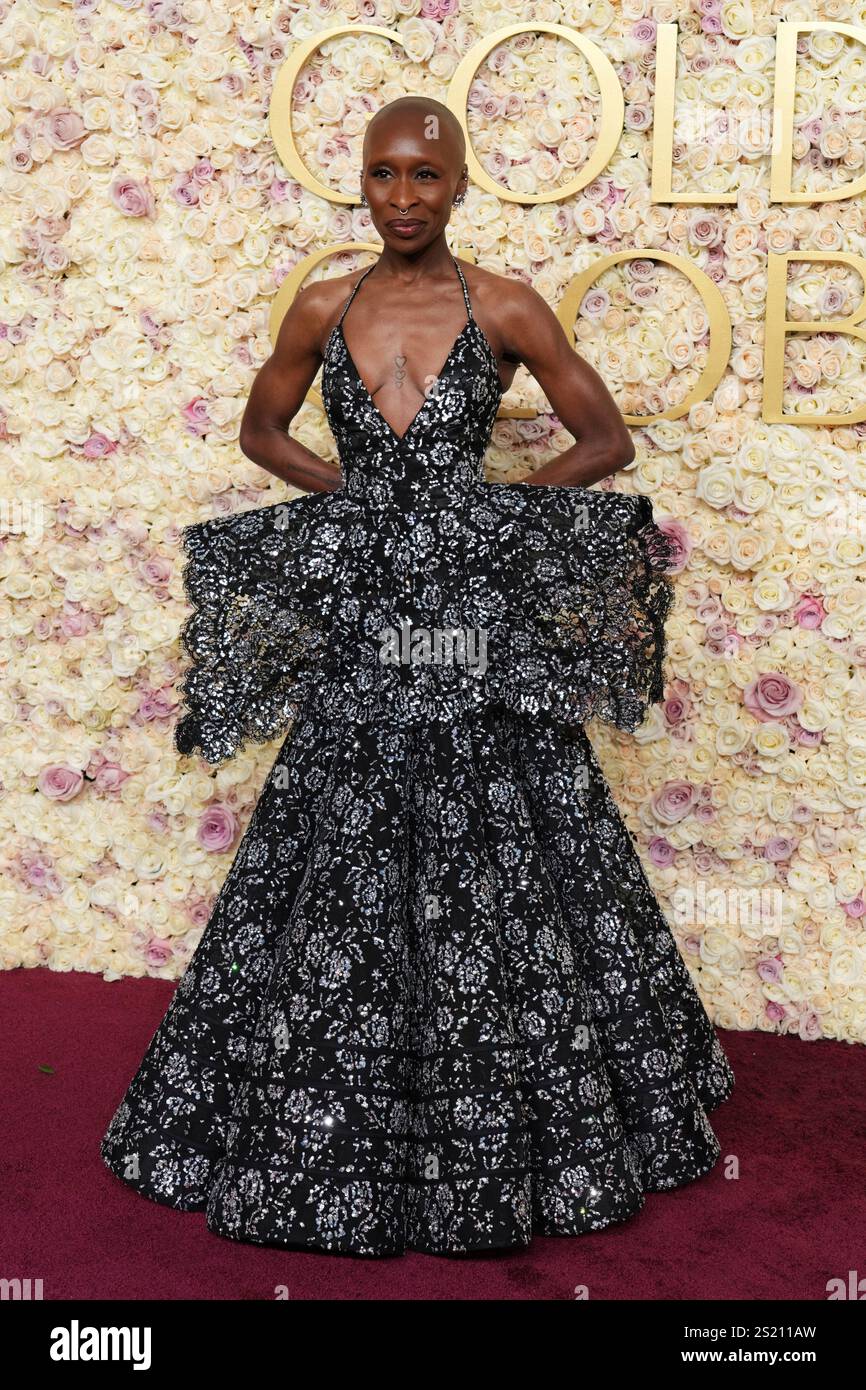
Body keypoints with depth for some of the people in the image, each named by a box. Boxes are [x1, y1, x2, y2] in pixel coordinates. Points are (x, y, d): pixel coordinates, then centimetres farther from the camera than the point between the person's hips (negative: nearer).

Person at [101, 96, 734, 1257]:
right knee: (346, 873, 7)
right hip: (360, 620, 2)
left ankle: (512, 1134, 23)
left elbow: (607, 439, 6)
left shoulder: (506, 309, 0)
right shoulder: (322, 311, 6)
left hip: (477, 618, -2)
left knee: (500, 867, 4)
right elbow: (261, 429, 19)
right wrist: (354, 493, 5)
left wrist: (501, 499, -4)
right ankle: (342, 1133, 26)